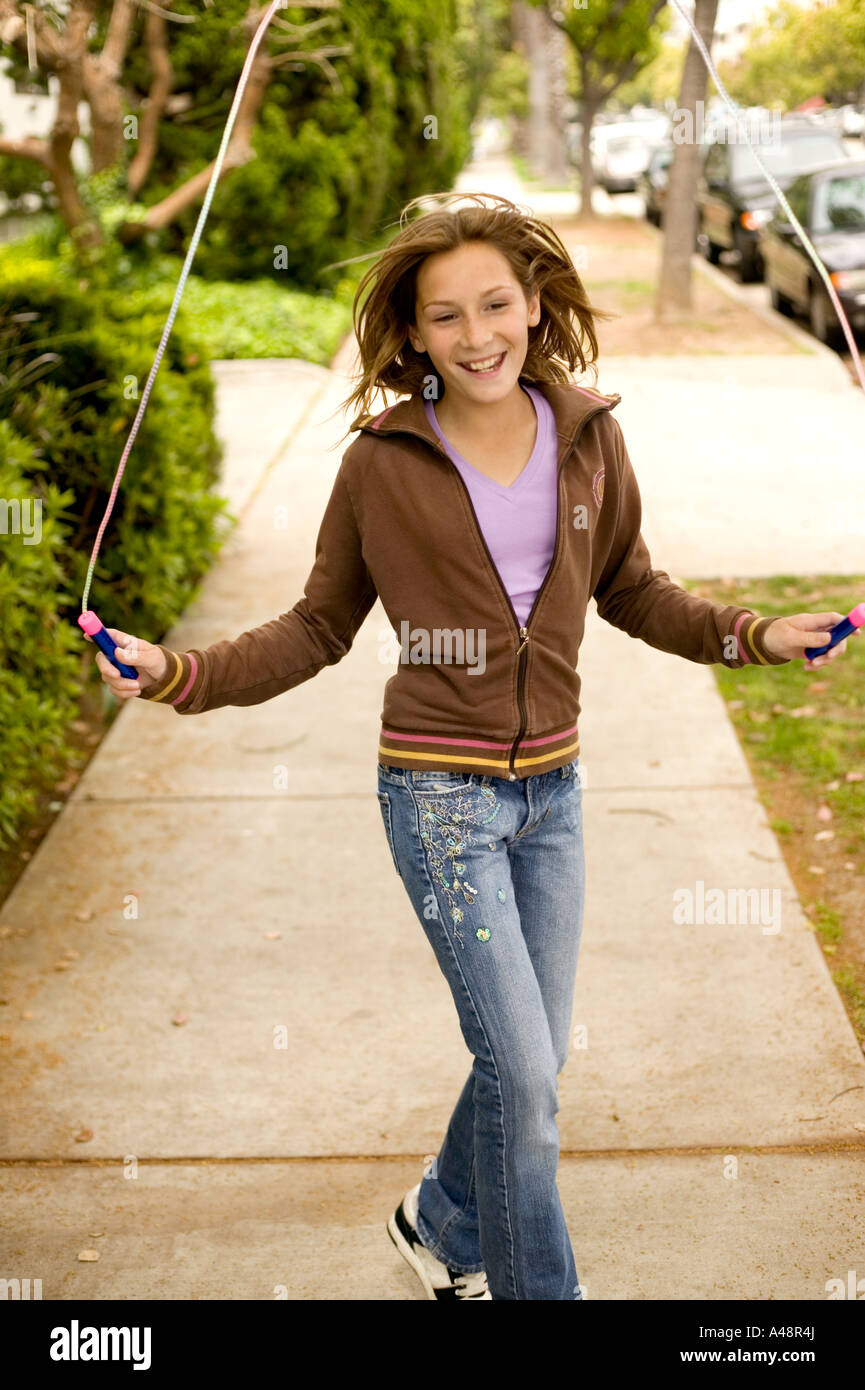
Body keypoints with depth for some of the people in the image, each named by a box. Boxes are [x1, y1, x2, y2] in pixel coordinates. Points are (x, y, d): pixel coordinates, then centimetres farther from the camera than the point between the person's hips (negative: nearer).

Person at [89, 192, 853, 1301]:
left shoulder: (588, 437, 0)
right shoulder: (383, 463, -9)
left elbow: (629, 589, 15)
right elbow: (319, 628, 0)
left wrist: (751, 635, 4)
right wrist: (178, 674, -12)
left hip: (552, 787, 5)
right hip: (440, 792, -4)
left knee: (533, 1057, 15)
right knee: (523, 1072, -4)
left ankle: (440, 1225, 43)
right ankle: (538, 1285, 20)